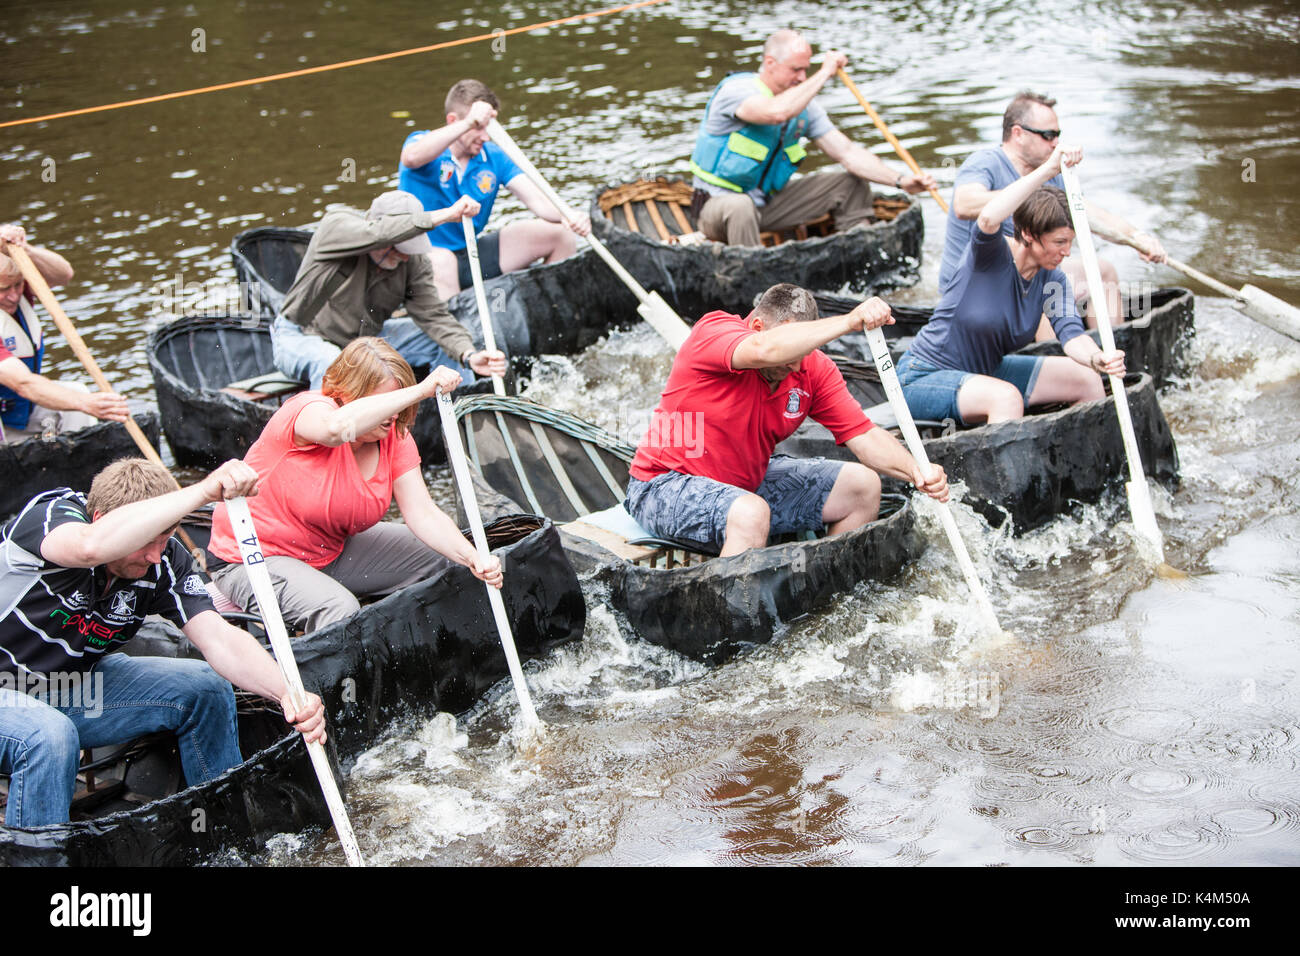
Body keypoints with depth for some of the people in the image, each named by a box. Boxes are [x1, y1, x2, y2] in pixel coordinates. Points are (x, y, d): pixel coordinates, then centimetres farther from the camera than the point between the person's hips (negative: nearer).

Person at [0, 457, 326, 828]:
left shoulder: (164, 559, -12)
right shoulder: (49, 516, -28)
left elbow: (220, 639, -19)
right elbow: (92, 546, -53)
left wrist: (286, 692, -38)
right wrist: (203, 491, -56)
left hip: (71, 689, 6)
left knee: (206, 690, -5)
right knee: (49, 736, -38)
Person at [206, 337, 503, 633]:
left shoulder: (395, 437, -4)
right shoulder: (309, 409, -24)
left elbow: (425, 515, -11)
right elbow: (339, 426, -51)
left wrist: (473, 559, -29)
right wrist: (422, 390, -47)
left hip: (330, 553, 8)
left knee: (441, 556, 6)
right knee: (339, 610, -35)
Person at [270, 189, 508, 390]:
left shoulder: (413, 260, -12)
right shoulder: (336, 224, -24)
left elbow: (433, 314, -15)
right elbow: (376, 233, -46)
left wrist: (469, 355, -33)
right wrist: (443, 216, -43)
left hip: (366, 336, 5)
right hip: (301, 338, -5)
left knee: (450, 342, -3)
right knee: (330, 363, -40)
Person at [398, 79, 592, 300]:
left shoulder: (494, 157, 3)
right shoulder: (422, 141, -10)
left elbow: (536, 199, -8)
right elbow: (412, 158, -37)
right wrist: (468, 123, -41)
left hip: (472, 252, 6)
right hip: (423, 255, -6)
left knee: (560, 234, -2)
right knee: (441, 261, -44)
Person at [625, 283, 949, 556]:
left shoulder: (812, 368, -6)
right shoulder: (713, 331, -23)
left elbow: (864, 435, -7)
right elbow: (765, 350, -45)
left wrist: (916, 472, -26)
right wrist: (849, 321, -50)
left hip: (748, 483, 7)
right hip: (668, 487, -7)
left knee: (863, 486, 2)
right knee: (752, 513, -38)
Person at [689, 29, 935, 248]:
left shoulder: (803, 105, 1)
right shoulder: (736, 90, -20)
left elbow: (847, 152, -1)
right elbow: (777, 112, -42)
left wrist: (901, 180, -14)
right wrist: (825, 73, -31)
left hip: (767, 203, 7)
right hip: (718, 203, -7)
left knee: (853, 183, 3)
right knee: (740, 206, -44)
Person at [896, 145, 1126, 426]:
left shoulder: (1052, 281, -3)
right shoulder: (990, 255, -21)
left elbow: (1071, 332, -16)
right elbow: (988, 218, -45)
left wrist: (1097, 359, -39)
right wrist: (1047, 169, -48)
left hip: (985, 371, 8)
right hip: (923, 378, -8)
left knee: (1087, 379, 4)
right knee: (1007, 398, -36)